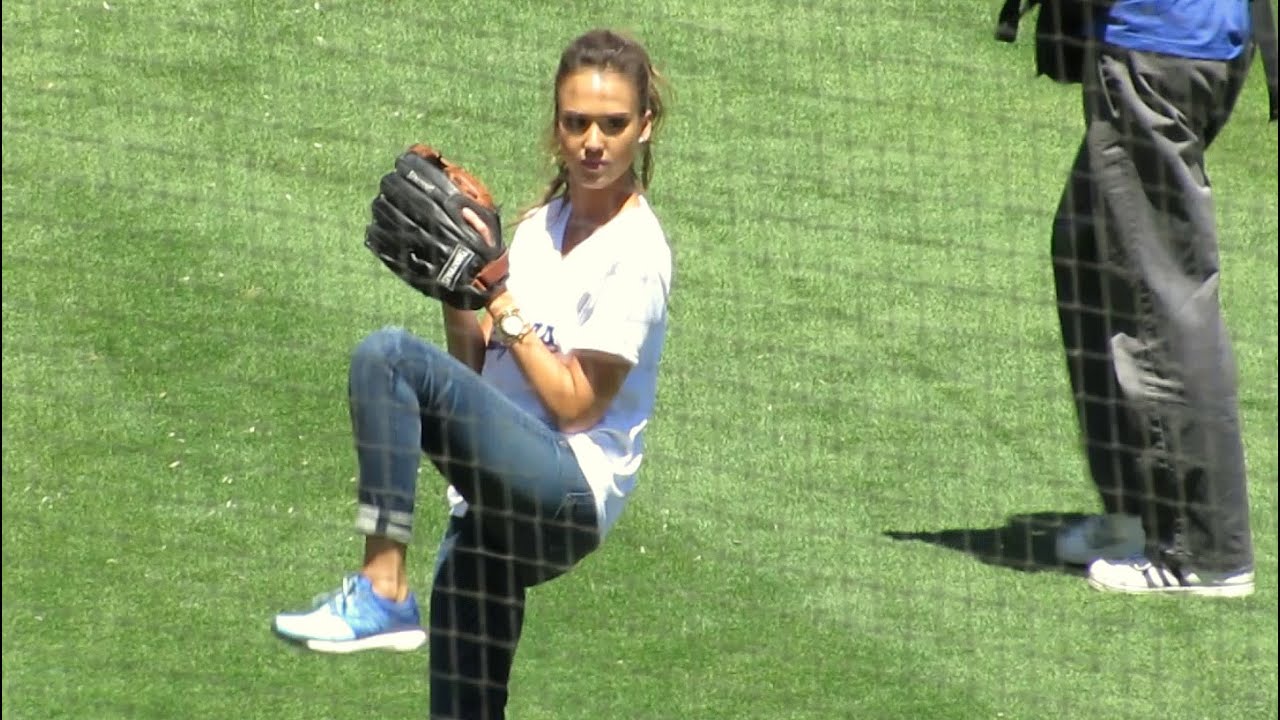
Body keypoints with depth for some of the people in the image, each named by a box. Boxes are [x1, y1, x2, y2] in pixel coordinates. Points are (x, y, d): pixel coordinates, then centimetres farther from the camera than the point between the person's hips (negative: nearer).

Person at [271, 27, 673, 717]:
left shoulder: (635, 253, -7)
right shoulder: (538, 228, 16)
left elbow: (575, 403, -12)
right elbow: (478, 366, 18)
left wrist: (497, 297, -12)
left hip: (572, 489, -8)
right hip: (497, 494, 8)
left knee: (388, 354, -24)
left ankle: (382, 593, -25)